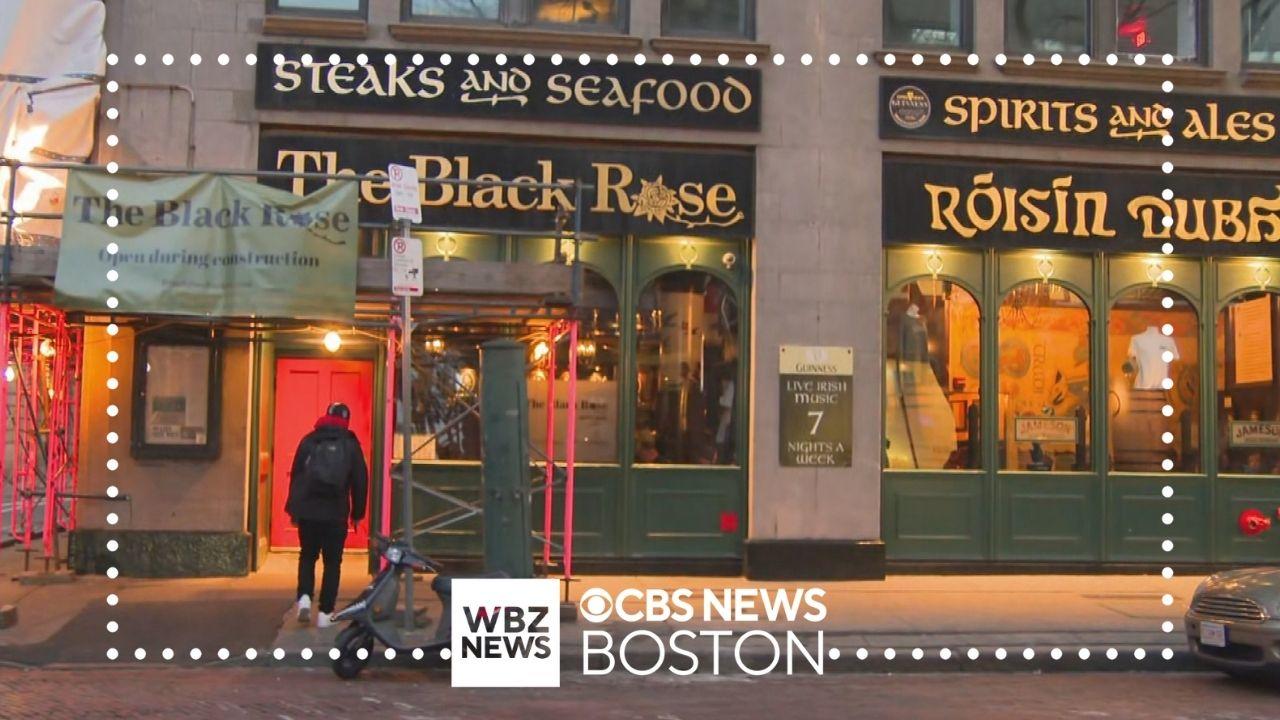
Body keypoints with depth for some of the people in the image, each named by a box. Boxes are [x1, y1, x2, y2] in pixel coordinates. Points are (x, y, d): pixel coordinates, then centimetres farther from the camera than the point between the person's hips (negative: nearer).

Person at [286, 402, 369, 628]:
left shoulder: (308, 441, 5)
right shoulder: (351, 445, 2)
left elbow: (295, 475, 6)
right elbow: (360, 481, 2)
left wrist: (293, 508, 12)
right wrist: (357, 513, 11)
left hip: (307, 510, 1)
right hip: (336, 514, -1)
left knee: (307, 556, 18)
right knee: (332, 563, 7)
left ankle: (304, 597, -3)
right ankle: (325, 613, 3)